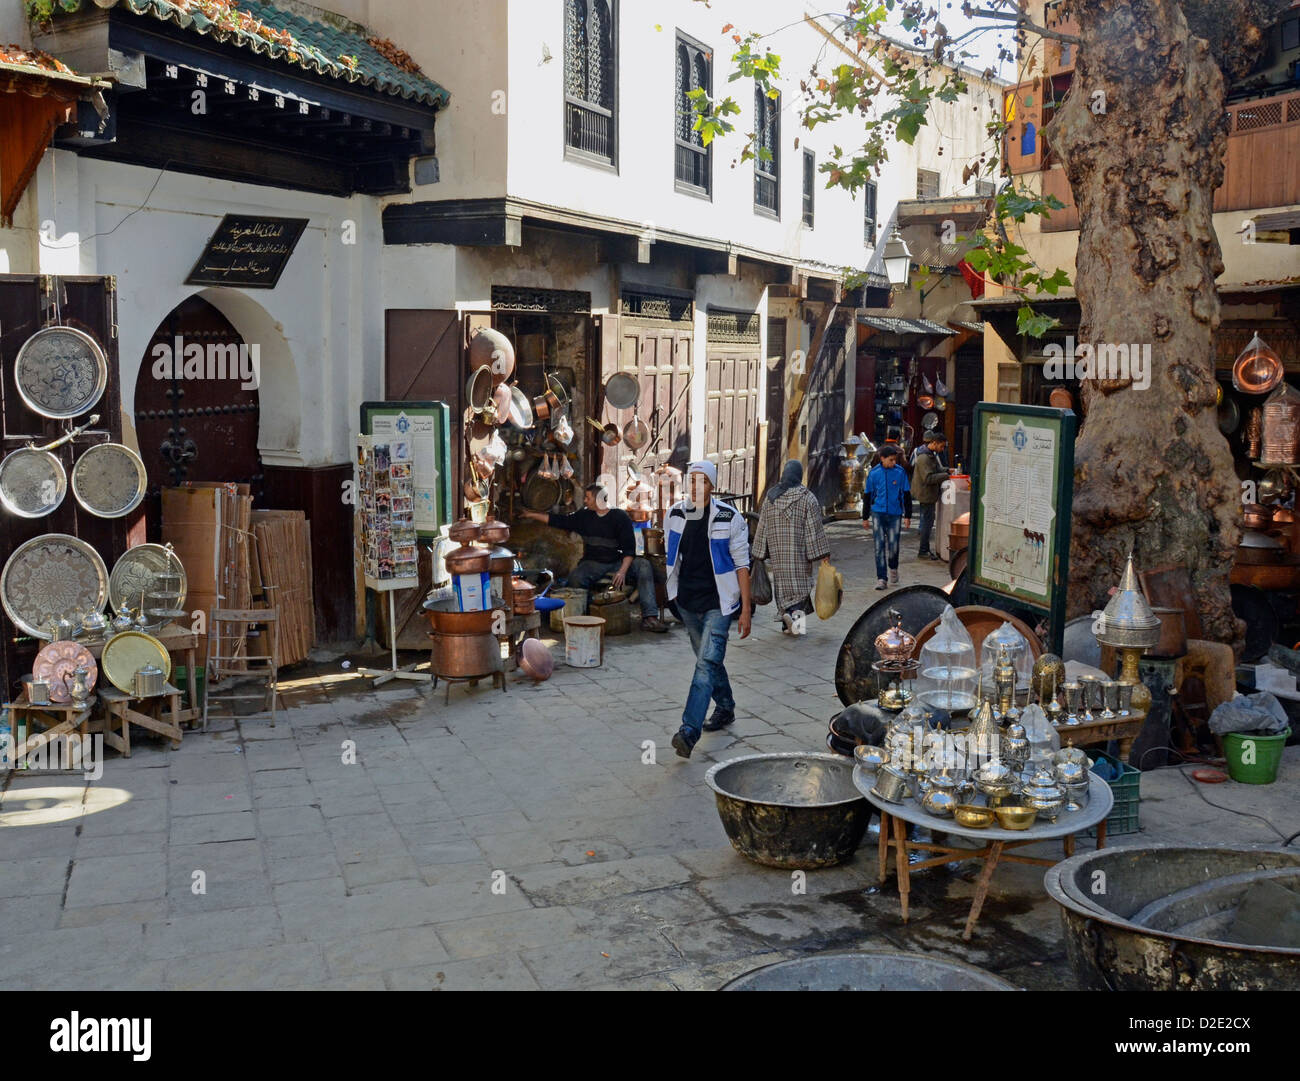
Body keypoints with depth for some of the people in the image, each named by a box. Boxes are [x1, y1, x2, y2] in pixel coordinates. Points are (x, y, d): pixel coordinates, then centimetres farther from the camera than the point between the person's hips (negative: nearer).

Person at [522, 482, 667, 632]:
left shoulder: (620, 516, -2)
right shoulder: (584, 516, 10)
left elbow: (629, 548, -6)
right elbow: (560, 521, 17)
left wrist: (622, 570, -21)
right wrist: (532, 515, 16)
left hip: (618, 562, -1)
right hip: (593, 563, 1)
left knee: (644, 566, -28)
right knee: (575, 578, -32)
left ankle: (649, 617, -34)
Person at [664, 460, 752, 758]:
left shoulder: (729, 518, -8)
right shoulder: (674, 515, 3)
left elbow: (741, 564, -7)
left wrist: (746, 608, -11)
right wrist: (673, 593, 18)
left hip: (718, 603, -5)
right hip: (687, 601, 5)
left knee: (707, 662, -15)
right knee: (709, 659, 18)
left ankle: (689, 731, -22)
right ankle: (725, 708, 40)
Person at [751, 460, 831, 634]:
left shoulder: (770, 497, 5)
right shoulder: (807, 498, -6)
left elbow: (762, 527, 8)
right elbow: (815, 528, -9)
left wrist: (759, 554, 13)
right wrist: (824, 554, -5)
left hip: (777, 553, 3)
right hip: (799, 552, -3)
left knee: (782, 583, 11)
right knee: (800, 582, 3)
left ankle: (787, 625, 10)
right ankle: (794, 611, -22)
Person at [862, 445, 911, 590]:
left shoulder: (900, 472, -2)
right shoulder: (874, 473, 0)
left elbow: (906, 495, 5)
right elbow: (867, 495, 8)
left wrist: (907, 516, 3)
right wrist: (865, 517, 9)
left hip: (895, 514, 0)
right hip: (878, 513, 0)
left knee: (893, 545, 1)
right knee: (879, 546, -3)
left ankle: (893, 569, 31)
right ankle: (880, 578, 2)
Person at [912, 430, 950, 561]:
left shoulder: (931, 455, 11)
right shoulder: (924, 457, -22)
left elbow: (936, 469, 23)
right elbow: (928, 478, -27)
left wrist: (946, 469, 5)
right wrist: (945, 475, -25)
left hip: (929, 494, 10)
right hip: (926, 494, -10)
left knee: (927, 521, 15)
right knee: (927, 522, -3)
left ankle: (925, 550, 23)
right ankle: (923, 552, 4)